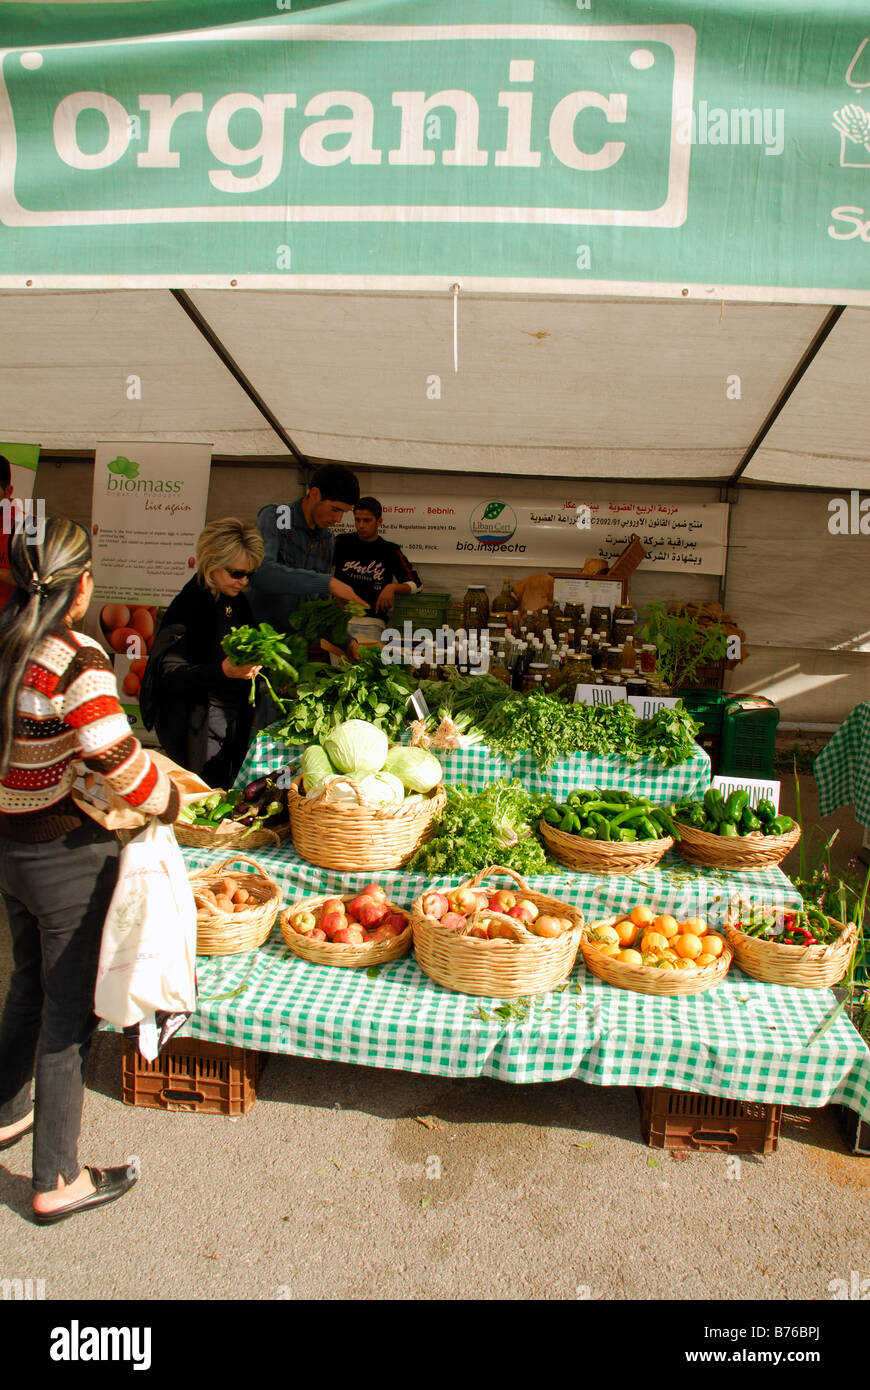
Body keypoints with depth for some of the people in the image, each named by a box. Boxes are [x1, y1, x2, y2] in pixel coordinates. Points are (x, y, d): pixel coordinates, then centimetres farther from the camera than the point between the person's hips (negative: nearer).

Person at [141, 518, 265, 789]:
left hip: (236, 721, 7)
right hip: (198, 724, -7)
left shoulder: (238, 602, 9)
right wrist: (223, 671, -31)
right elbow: (169, 673, -19)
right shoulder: (187, 606, -14)